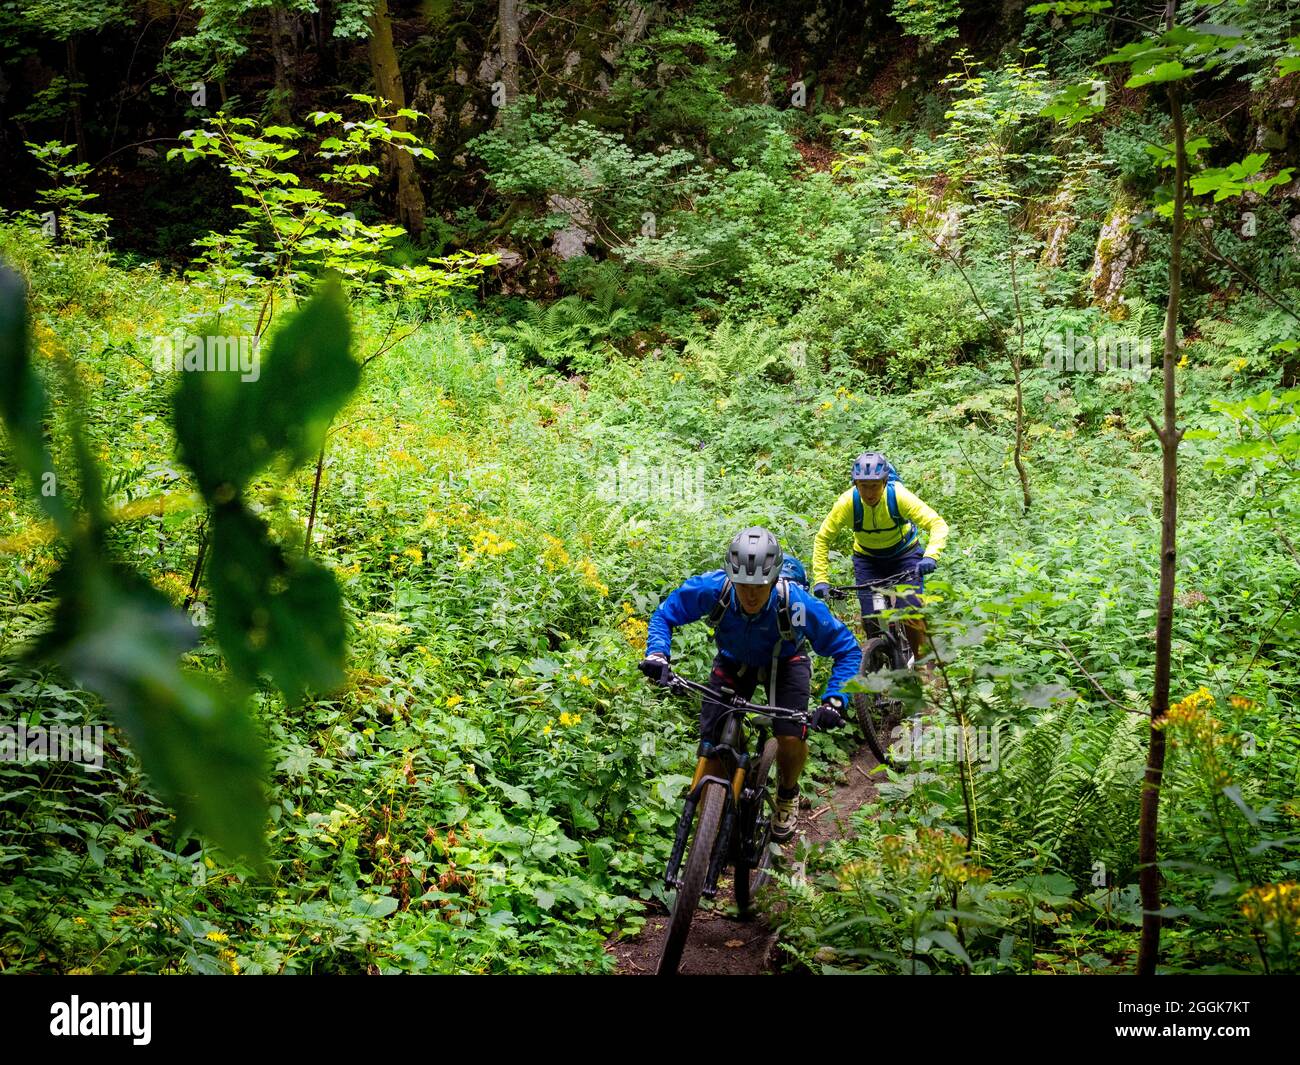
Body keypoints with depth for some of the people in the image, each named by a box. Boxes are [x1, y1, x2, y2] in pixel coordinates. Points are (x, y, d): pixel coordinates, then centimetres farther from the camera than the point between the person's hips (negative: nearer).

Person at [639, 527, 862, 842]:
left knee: (792, 739, -23)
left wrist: (835, 700, -39)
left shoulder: (797, 603, -37)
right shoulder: (712, 588, -34)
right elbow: (664, 614, -16)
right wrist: (657, 653, -34)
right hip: (734, 660, 2)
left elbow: (847, 649, -26)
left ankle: (787, 794, 11)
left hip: (784, 662, -1)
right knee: (712, 751, -12)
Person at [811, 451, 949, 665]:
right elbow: (822, 539, -15)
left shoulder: (899, 496, -30)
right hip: (867, 558, 2)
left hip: (905, 554, -1)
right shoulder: (847, 503, -26)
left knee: (912, 615, -18)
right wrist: (820, 580, -25)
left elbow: (938, 525, -33)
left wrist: (930, 557, -51)